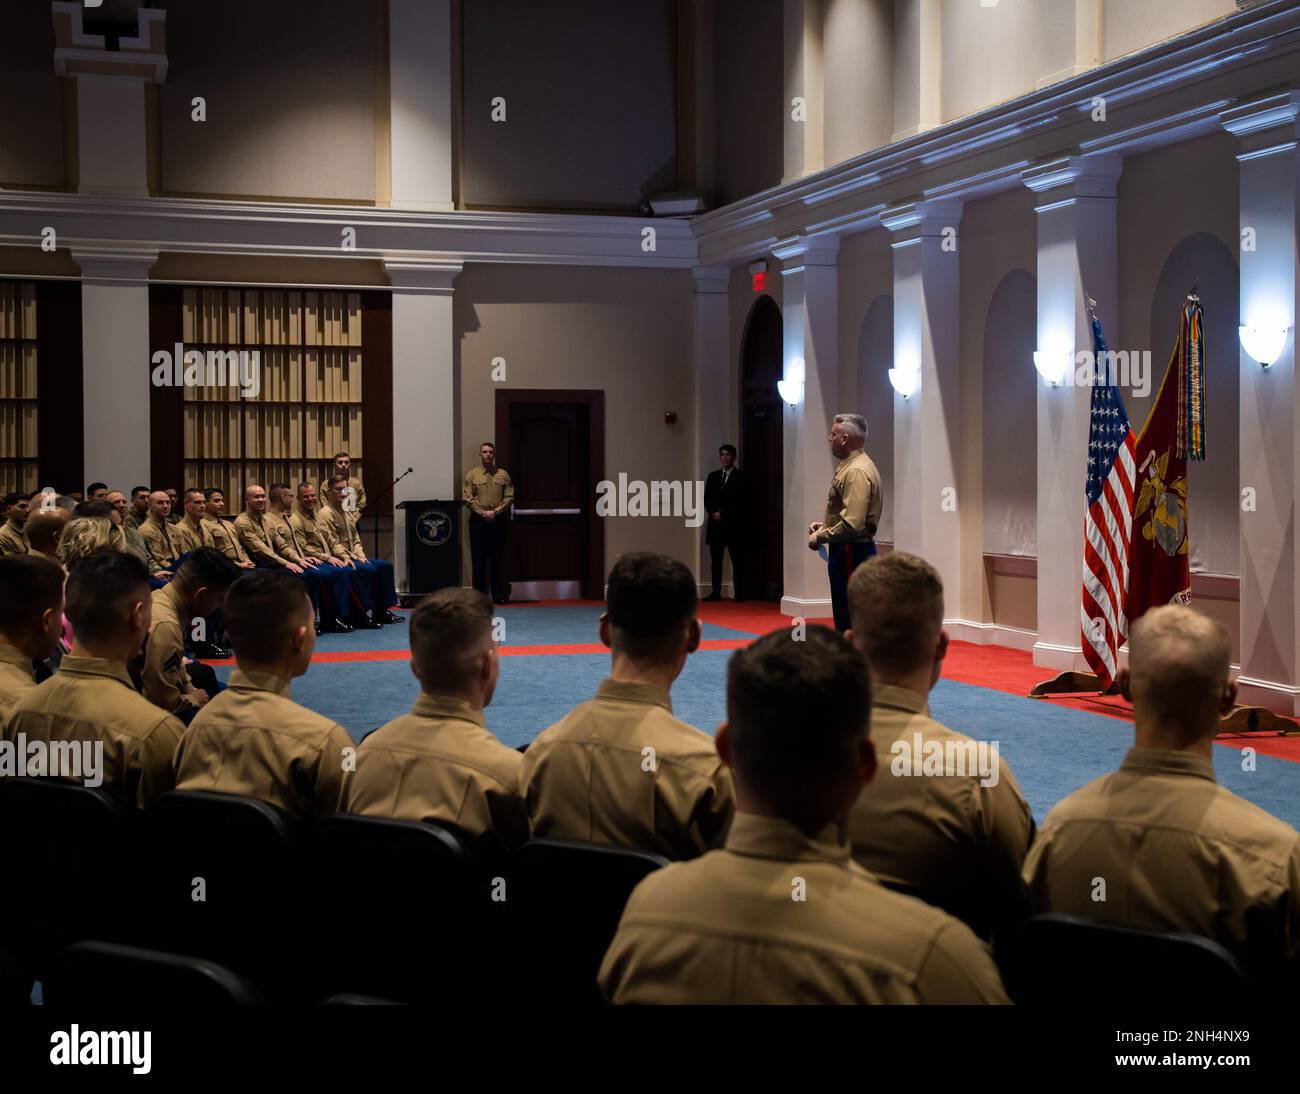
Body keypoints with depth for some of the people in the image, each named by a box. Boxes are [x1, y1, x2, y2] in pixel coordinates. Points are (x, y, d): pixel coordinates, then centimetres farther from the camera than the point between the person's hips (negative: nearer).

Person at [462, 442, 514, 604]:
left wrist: (495, 511, -8)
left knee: (497, 560, 3)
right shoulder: (472, 474, 5)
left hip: (498, 521, 1)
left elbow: (509, 497, 3)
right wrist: (482, 513, -10)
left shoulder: (503, 475, 9)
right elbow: (467, 498, -1)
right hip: (478, 521, -1)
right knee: (479, 560, -1)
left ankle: (498, 595, 7)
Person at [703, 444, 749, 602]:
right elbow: (707, 499, 12)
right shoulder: (713, 476, 16)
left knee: (737, 561, -3)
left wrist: (723, 514, -10)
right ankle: (716, 592, 6)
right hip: (715, 524, 4)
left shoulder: (741, 477, 1)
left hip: (734, 525, -4)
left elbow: (742, 502, -5)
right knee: (715, 560, 3)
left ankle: (739, 593, -1)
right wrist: (713, 513, -6)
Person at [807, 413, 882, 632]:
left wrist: (821, 537, -13)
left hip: (852, 553, -11)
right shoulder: (848, 466, 14)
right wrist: (825, 525, 13)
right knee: (844, 616, 16)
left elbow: (852, 524, -26)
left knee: (850, 621, -7)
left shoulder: (857, 472, -19)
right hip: (847, 551, 11)